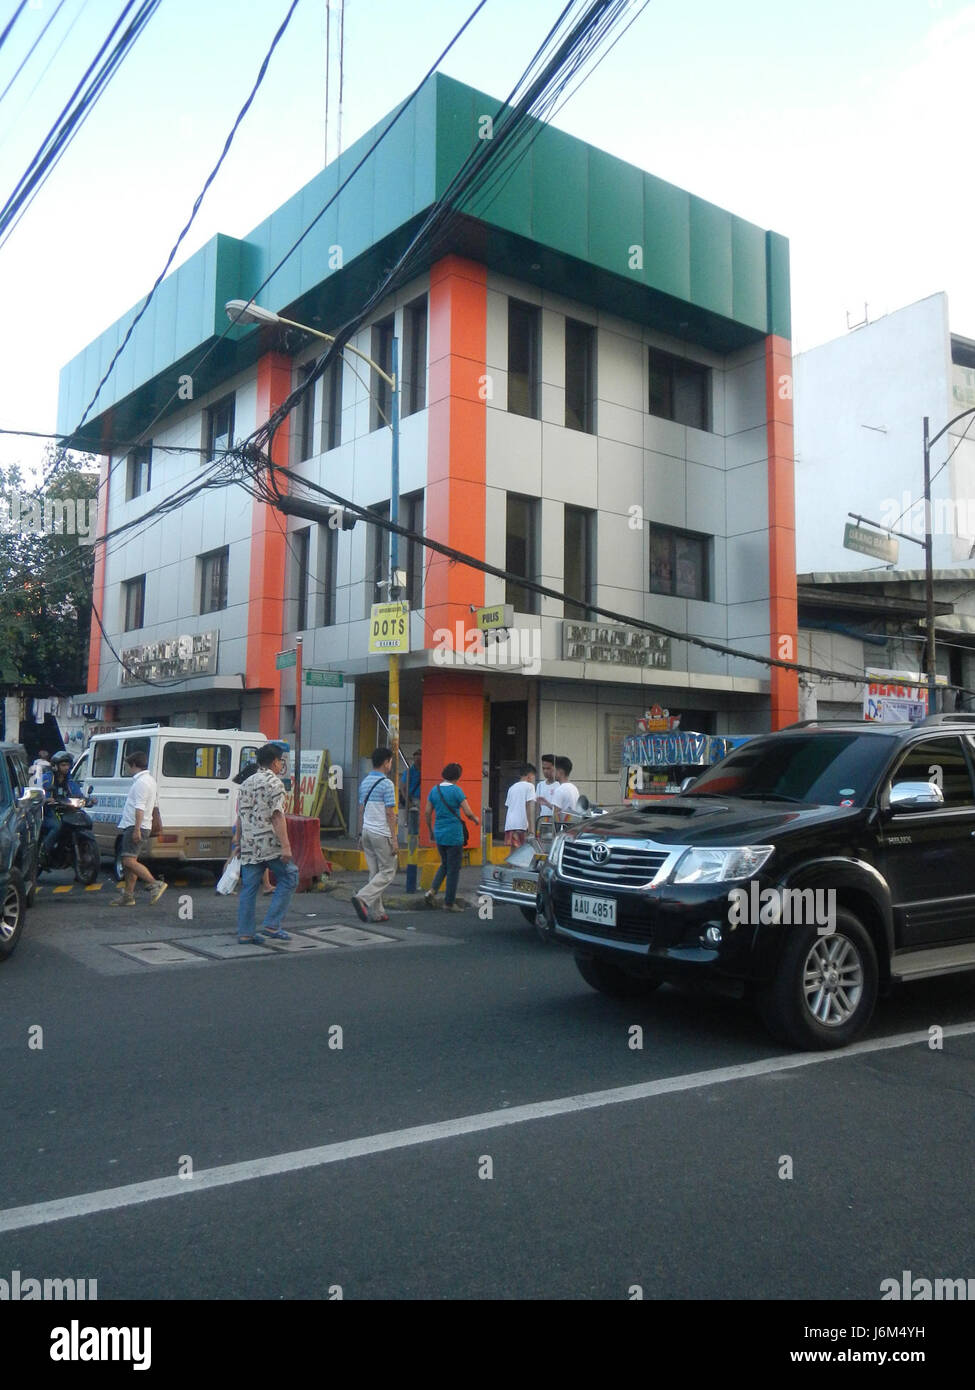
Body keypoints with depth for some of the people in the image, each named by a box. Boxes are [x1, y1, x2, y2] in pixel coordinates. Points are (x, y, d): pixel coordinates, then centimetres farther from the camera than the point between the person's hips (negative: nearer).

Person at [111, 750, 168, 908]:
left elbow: (140, 808, -23)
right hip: (135, 827, 11)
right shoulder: (149, 779, 20)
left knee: (129, 861, -16)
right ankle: (128, 895, 13)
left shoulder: (141, 782, -14)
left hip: (135, 827, -11)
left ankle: (155, 884, -18)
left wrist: (136, 829, -27)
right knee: (129, 861, 11)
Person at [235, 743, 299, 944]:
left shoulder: (246, 783, 17)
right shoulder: (274, 782, -8)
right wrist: (286, 845, -17)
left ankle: (245, 932, 11)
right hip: (269, 844, -8)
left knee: (249, 887, 9)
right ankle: (271, 925, -1)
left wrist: (240, 840, 29)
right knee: (288, 878, 4)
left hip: (248, 846, 8)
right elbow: (277, 816, -15)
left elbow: (240, 815, 20)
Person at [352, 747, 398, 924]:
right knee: (388, 871, 1)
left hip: (366, 831, 8)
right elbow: (390, 814, -14)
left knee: (375, 872, 11)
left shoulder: (364, 782, 10)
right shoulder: (386, 784, -14)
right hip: (382, 833, -8)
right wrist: (394, 839, -11)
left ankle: (379, 913, 12)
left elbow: (361, 810, 14)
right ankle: (362, 898, -14)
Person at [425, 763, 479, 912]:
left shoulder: (434, 790, 5)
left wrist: (431, 831, 20)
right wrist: (475, 819, 6)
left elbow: (428, 813, 9)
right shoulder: (456, 790, -12)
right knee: (453, 869, 4)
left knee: (444, 865, 22)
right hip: (454, 835, -6)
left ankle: (432, 890, 3)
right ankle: (449, 903, 8)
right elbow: (468, 813, -15)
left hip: (439, 835, 6)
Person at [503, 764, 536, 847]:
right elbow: (529, 806, -9)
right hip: (522, 825, -6)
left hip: (509, 825, 6)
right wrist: (531, 828, -14)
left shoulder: (512, 787, 21)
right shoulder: (529, 786, 1)